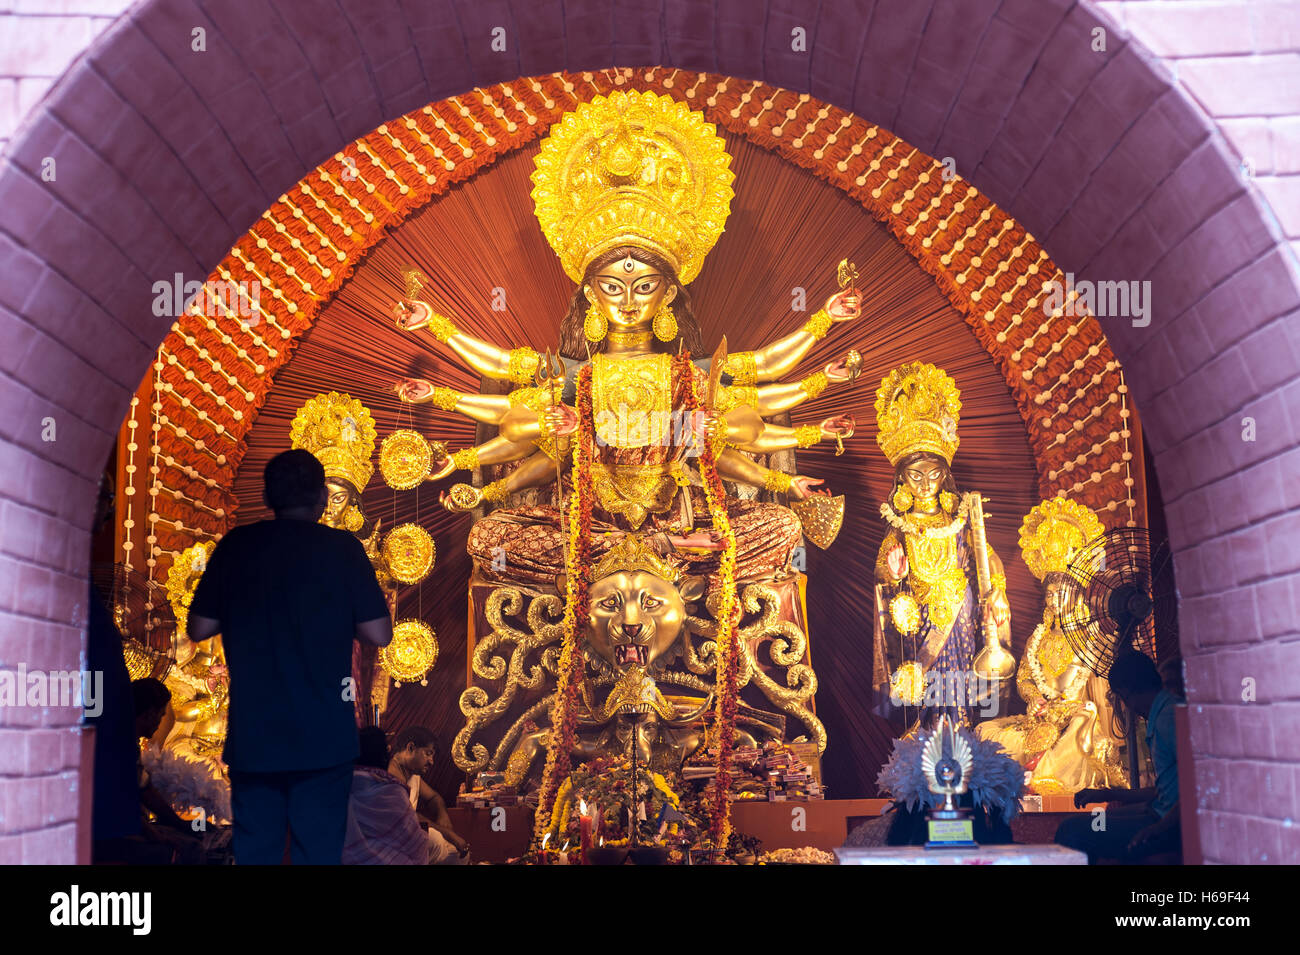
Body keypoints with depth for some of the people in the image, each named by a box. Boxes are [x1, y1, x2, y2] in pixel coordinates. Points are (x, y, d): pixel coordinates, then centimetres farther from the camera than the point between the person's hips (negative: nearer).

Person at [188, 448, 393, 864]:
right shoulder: (342, 548, -5)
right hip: (323, 735, -2)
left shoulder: (236, 546, 1)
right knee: (319, 850, 5)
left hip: (252, 732, 2)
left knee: (254, 850, 11)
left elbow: (199, 628, 5)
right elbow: (378, 633, -6)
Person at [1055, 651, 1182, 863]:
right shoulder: (1160, 715, 18)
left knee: (1072, 832, -17)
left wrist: (1160, 828, -28)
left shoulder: (1168, 717, -16)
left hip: (1174, 825, -11)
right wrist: (1108, 795, 29)